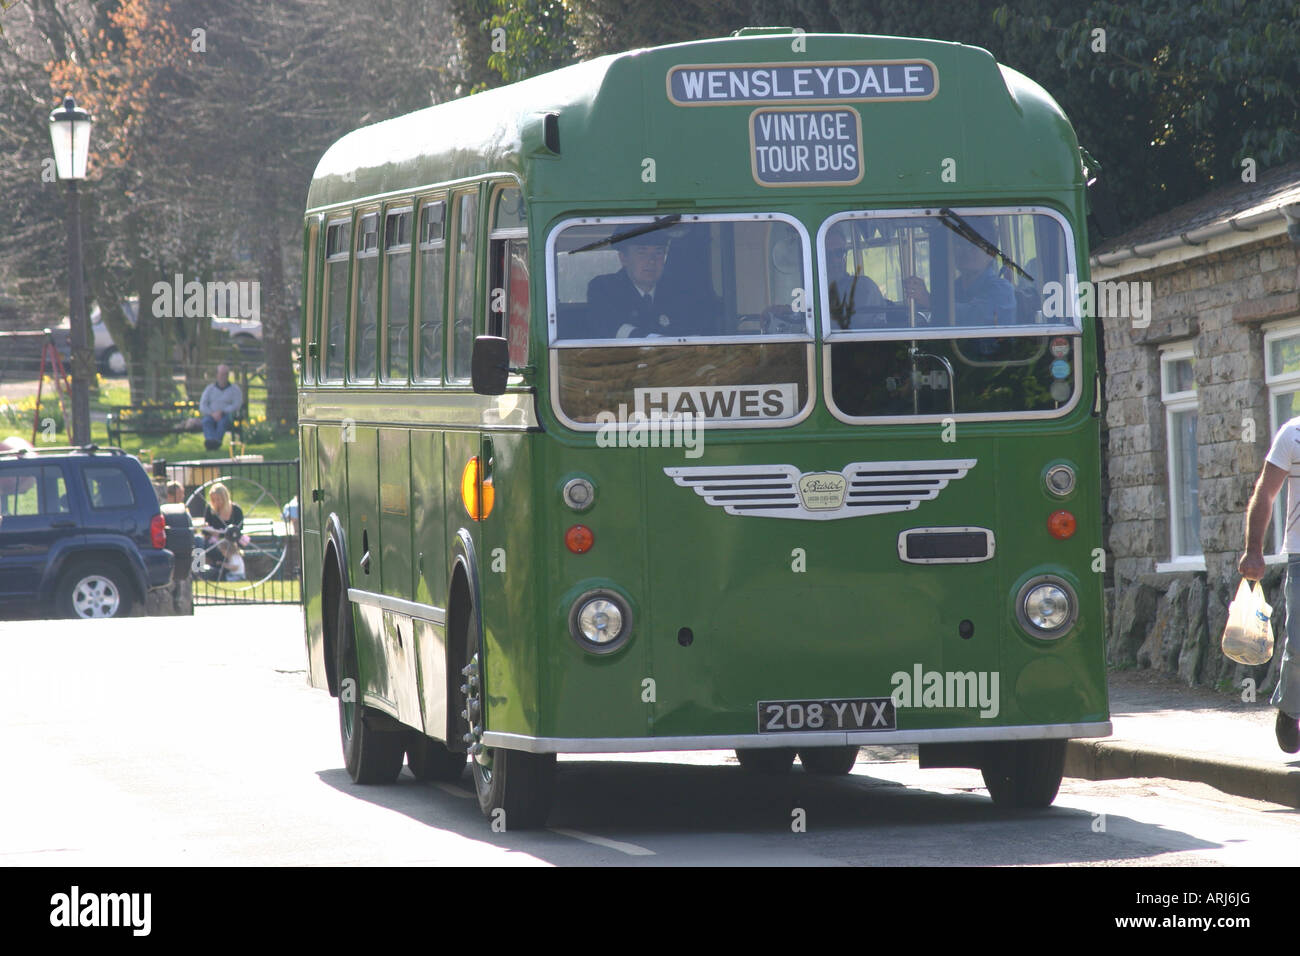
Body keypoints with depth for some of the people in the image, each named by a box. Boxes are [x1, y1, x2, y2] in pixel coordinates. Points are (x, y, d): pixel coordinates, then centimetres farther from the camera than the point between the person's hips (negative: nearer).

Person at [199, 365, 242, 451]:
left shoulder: (235, 389, 9)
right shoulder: (209, 389, 14)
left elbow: (237, 406, -5)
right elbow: (202, 407, 4)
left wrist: (221, 412, -17)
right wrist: (212, 414, -16)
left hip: (228, 416, -2)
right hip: (211, 416, 2)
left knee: (223, 421, -38)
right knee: (206, 421, -35)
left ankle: (216, 442, -60)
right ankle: (211, 442, -61)